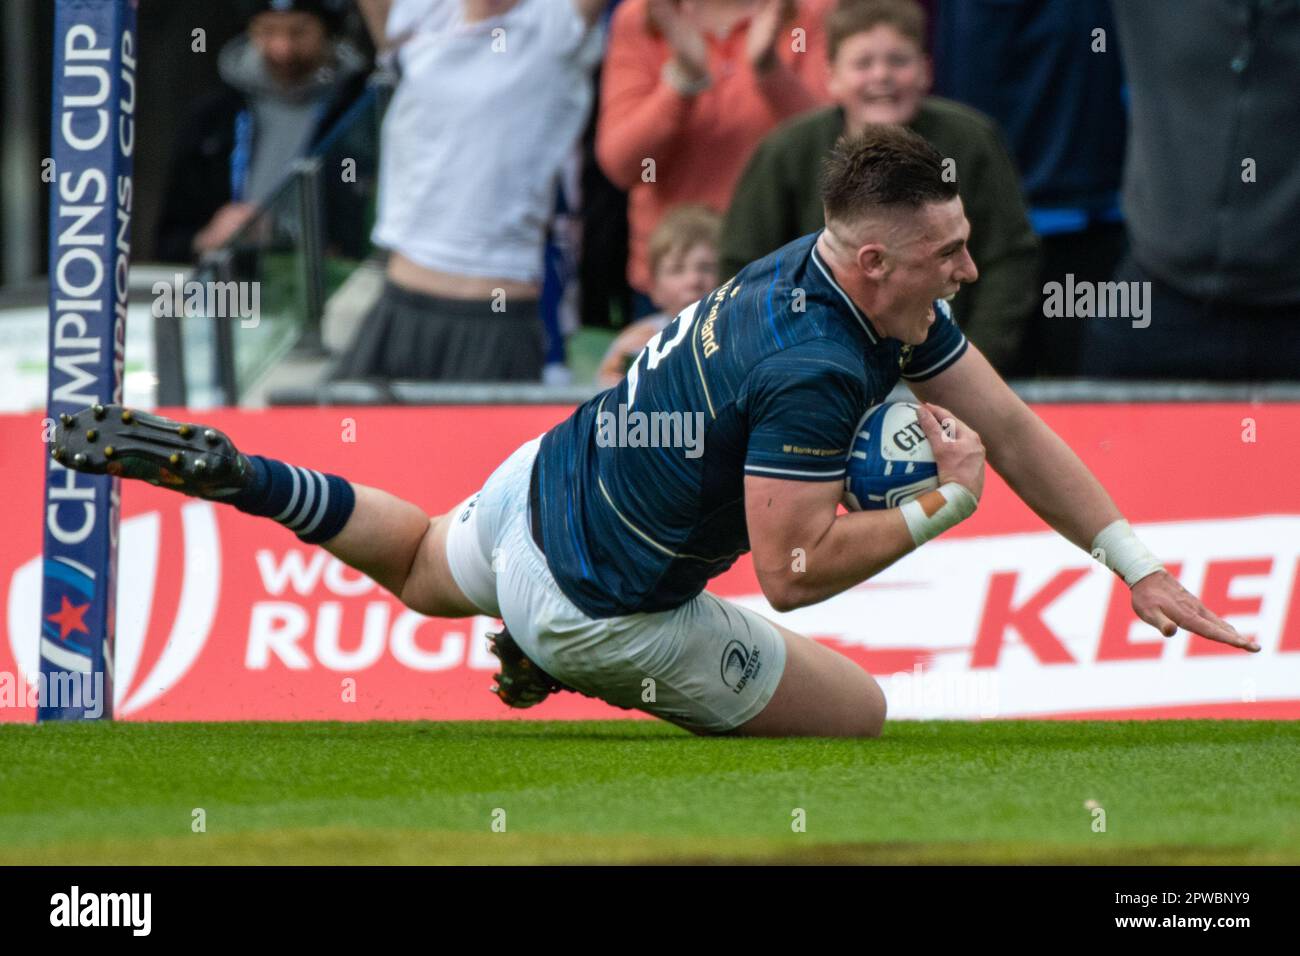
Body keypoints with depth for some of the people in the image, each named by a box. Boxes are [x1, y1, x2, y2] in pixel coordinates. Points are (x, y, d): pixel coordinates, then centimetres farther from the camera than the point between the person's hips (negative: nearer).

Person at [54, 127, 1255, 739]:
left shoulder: (878, 289, -5)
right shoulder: (812, 369, -35)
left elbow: (1009, 425, 0)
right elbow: (790, 569, -32)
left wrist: (1139, 568, -1)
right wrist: (939, 505, -22)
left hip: (546, 478, 8)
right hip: (599, 601, -8)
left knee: (421, 565, 41)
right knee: (854, 714, 7)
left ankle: (219, 469, 22)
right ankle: (568, 664, 4)